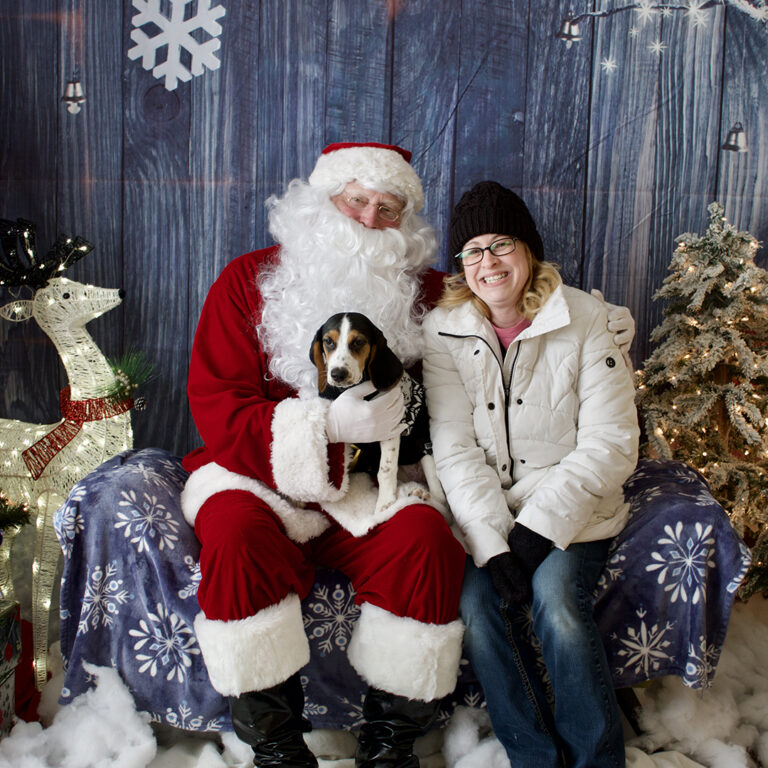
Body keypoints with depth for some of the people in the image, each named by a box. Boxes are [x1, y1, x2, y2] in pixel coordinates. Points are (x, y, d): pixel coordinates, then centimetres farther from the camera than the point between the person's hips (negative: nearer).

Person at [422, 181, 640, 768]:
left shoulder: (583, 319, -4)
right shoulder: (444, 330, 0)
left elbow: (610, 444, -8)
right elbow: (455, 450, -6)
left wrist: (537, 529, -17)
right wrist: (493, 544, -18)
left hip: (571, 507, -1)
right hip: (484, 512, 2)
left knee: (555, 598, -26)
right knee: (477, 604, -23)